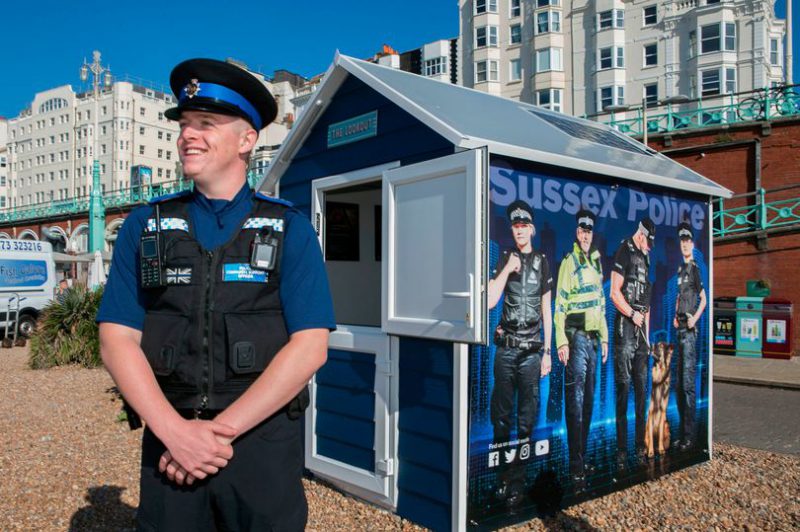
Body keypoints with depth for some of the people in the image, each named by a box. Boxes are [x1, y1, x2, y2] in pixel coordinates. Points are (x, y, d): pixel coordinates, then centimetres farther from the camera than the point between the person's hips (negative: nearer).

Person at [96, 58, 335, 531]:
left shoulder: (290, 230, -1)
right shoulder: (144, 226, 6)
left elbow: (310, 347, -9)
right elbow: (118, 341, 0)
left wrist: (220, 429, -13)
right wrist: (176, 432, -13)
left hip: (265, 442, -1)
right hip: (169, 442, 2)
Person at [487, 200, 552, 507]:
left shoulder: (542, 262, 8)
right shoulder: (505, 258, 7)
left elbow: (546, 309, 10)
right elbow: (490, 301, -2)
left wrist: (547, 351, 6)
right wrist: (508, 269, -10)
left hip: (532, 350, 0)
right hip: (506, 347, 0)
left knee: (526, 418, 3)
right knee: (501, 415, 4)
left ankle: (517, 483, 11)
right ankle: (502, 477, 15)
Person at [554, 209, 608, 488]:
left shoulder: (596, 262, 17)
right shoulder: (569, 262, -6)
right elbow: (559, 305, -12)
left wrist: (604, 337, 18)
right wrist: (562, 342, -18)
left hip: (593, 337, 8)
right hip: (576, 337, -8)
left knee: (588, 400, 13)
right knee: (576, 400, -5)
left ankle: (583, 457, 23)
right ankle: (575, 465, 1)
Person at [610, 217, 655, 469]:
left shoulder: (645, 258, 19)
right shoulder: (624, 252, -5)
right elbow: (615, 293, -12)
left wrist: (648, 334, 19)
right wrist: (632, 314, -21)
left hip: (641, 327, 8)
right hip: (624, 325, -8)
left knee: (642, 388, 10)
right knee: (623, 386, -6)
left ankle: (640, 445, 18)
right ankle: (621, 450, 0)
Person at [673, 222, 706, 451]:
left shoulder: (695, 269, -5)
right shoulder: (680, 269, 18)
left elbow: (704, 299, -8)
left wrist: (694, 318, -19)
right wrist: (675, 317, 11)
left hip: (690, 331, -8)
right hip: (679, 330, 8)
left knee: (688, 383, -8)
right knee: (679, 383, 11)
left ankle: (689, 436, -4)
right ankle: (683, 431, 19)